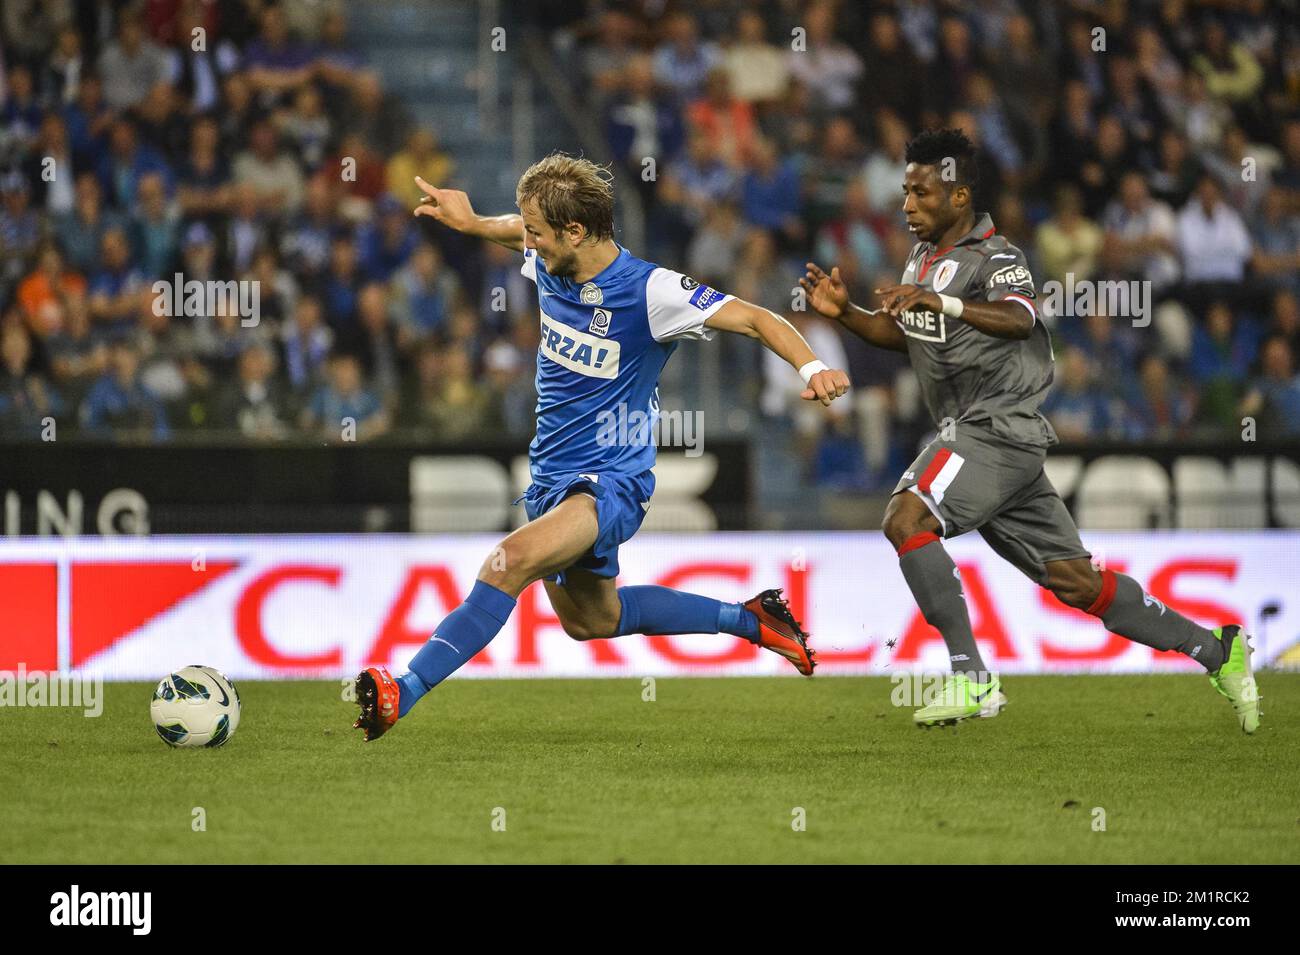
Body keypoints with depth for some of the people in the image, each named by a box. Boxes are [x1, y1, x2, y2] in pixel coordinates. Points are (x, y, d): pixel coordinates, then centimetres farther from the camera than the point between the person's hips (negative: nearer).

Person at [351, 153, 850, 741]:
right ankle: (751, 620, 39)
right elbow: (518, 235, 24)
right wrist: (471, 223, 6)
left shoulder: (649, 291, -21)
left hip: (608, 482, -9)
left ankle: (403, 693, -42)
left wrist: (811, 368, -36)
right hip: (553, 474, 9)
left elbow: (755, 319, -20)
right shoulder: (549, 265, -2)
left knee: (515, 558, -35)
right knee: (588, 619, 26)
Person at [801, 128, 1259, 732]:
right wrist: (845, 313, 11)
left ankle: (971, 678, -25)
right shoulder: (923, 257, 17)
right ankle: (1218, 652, 16)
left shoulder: (994, 257, -11)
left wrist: (940, 302, -47)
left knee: (906, 519, -25)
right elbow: (904, 335, 29)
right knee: (1075, 582, 8)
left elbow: (1019, 318, -31)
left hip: (998, 427, -9)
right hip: (972, 433, 9)